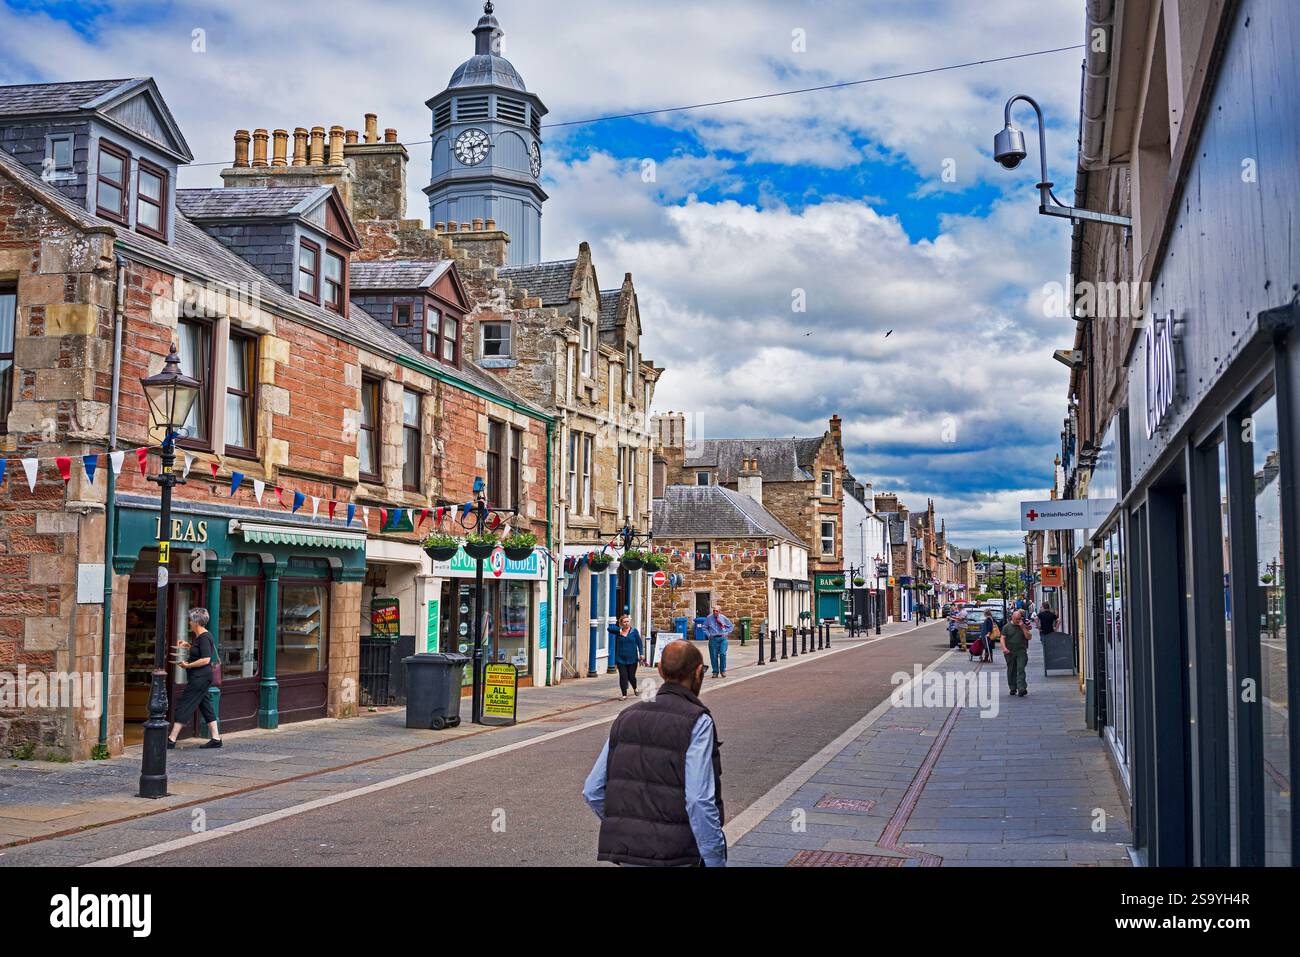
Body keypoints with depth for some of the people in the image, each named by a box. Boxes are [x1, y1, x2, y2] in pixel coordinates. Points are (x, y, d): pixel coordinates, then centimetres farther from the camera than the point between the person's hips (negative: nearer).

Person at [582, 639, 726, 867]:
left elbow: (592, 791, 8)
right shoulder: (698, 722, -10)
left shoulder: (627, 717, 8)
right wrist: (717, 862, -12)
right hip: (675, 856, -6)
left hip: (624, 850, 6)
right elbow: (699, 801, -19)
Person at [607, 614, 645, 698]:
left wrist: (641, 654, -10)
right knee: (623, 676, -4)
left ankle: (635, 688, 34)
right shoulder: (618, 632, 4)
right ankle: (624, 694, 6)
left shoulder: (634, 631, 1)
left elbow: (639, 643, 0)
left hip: (632, 659, -1)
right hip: (621, 659, 1)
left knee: (631, 676, 3)